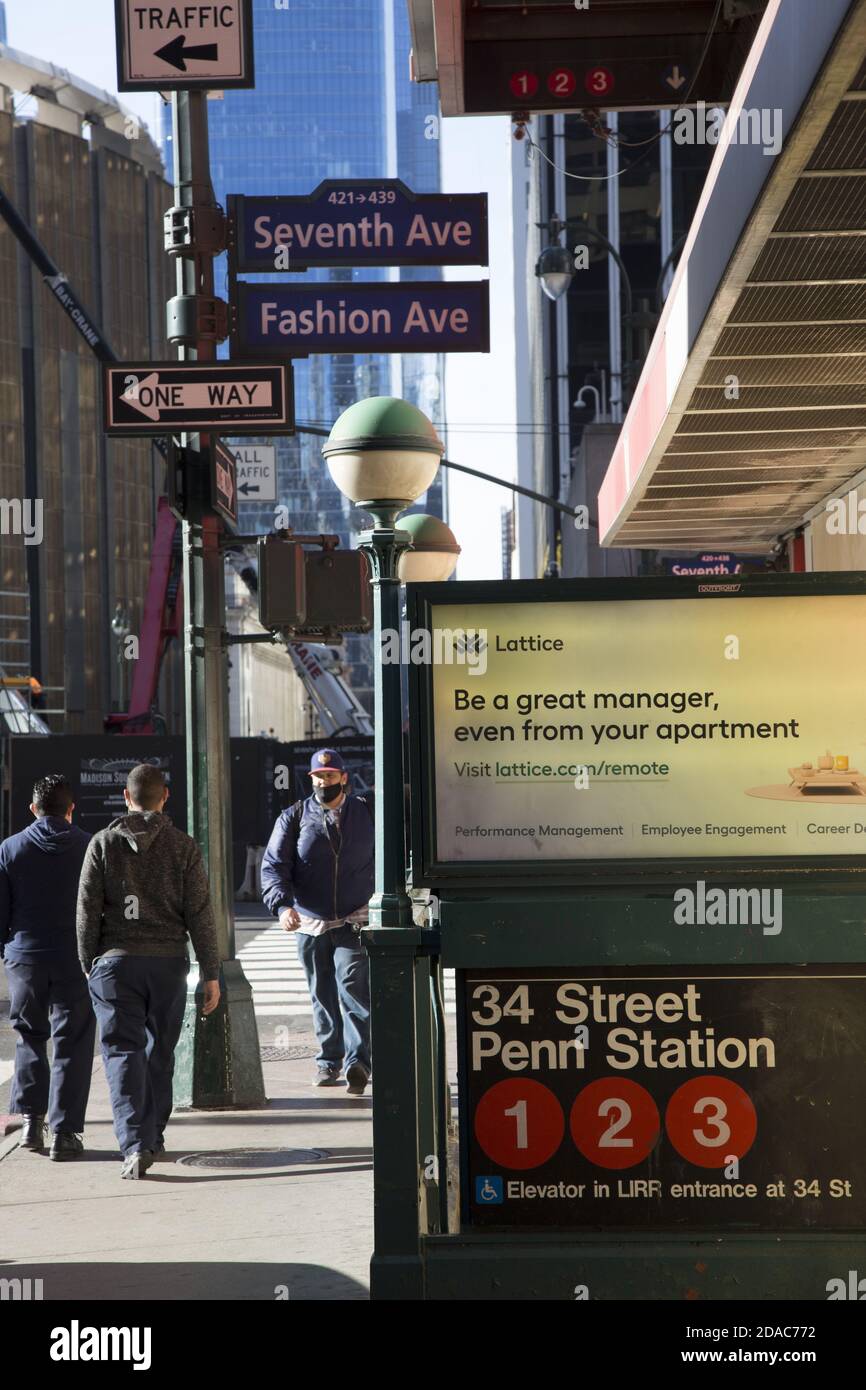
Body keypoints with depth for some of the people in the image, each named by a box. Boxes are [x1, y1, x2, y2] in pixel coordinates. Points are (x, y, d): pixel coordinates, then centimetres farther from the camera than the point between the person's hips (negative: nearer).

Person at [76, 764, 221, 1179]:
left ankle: (134, 1144, -16)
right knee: (160, 1051, 16)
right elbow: (199, 915, -2)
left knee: (123, 1052, -2)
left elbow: (88, 911, 0)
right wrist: (211, 973, 2)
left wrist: (88, 966, 9)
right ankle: (154, 1137, 26)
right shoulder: (183, 846, 1)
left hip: (115, 960, -1)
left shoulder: (103, 843, 1)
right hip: (169, 960, 1)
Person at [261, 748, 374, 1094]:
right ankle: (328, 1061, 21)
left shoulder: (366, 813, 7)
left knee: (353, 986, -17)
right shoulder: (294, 817, 4)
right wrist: (282, 905, -20)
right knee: (322, 995, 9)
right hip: (310, 922, 2)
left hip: (354, 920, -2)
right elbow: (273, 865, -3)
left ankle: (357, 1062, -23)